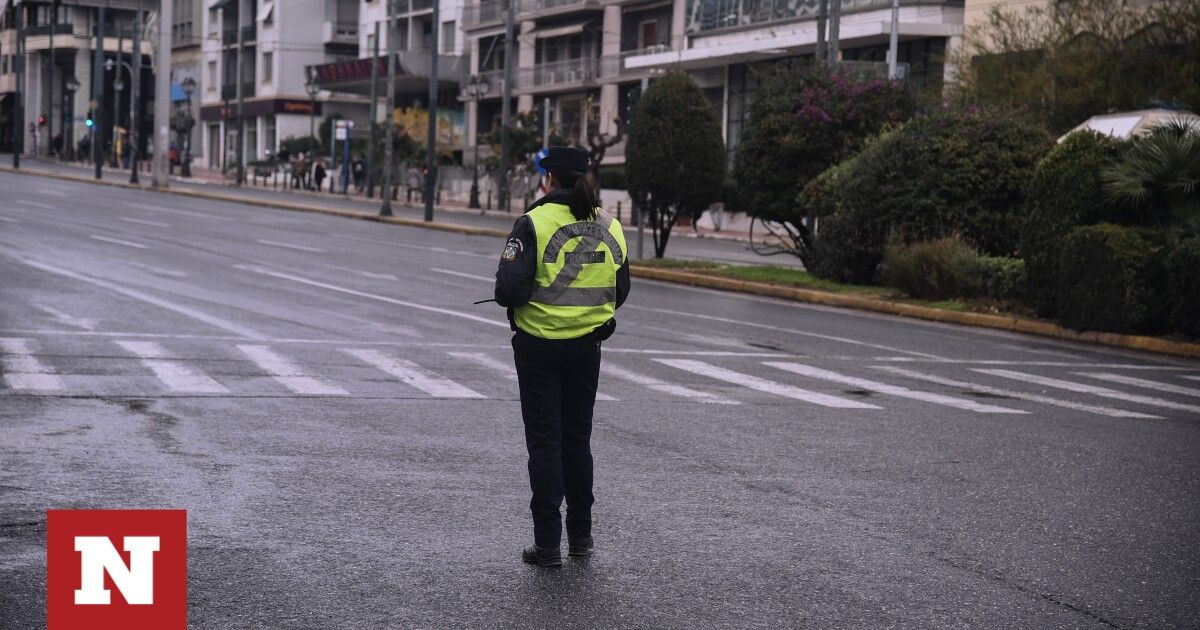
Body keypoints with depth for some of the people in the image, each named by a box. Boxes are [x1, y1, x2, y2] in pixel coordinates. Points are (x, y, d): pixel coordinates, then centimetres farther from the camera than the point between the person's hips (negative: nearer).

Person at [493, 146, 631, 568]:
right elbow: (620, 291, 9)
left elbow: (509, 288, -19)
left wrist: (512, 300, 3)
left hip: (539, 345, -4)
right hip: (587, 346, 5)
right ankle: (580, 536, 23)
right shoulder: (610, 227, 3)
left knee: (544, 441, 3)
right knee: (578, 439, 17)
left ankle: (548, 544, 2)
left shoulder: (534, 223, -14)